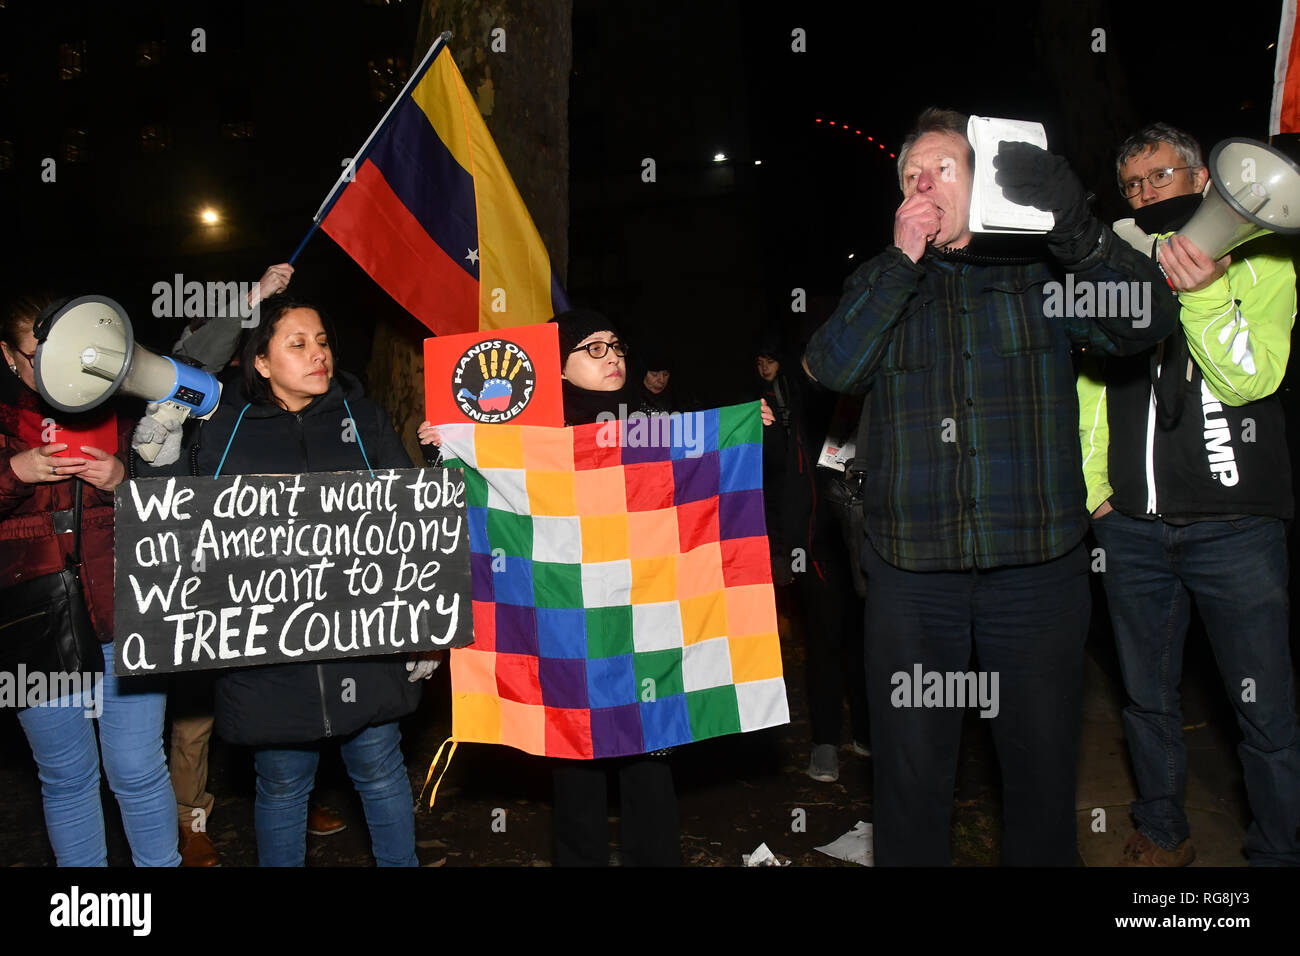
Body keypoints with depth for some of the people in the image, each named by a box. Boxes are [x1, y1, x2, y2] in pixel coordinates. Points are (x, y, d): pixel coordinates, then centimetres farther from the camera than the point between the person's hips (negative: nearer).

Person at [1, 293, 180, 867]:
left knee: (137, 772, 3)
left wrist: (125, 479, -13)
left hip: (126, 618, -1)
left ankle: (161, 863, 23)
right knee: (66, 777, 14)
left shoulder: (122, 414, 4)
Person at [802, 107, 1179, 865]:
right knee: (911, 774, 7)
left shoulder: (1041, 271, 6)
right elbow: (833, 367, -5)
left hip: (1037, 564, -1)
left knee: (1044, 768, 10)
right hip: (911, 569, 1)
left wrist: (1078, 230, -23)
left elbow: (1149, 321, -8)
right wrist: (902, 260, -10)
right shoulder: (882, 285, 12)